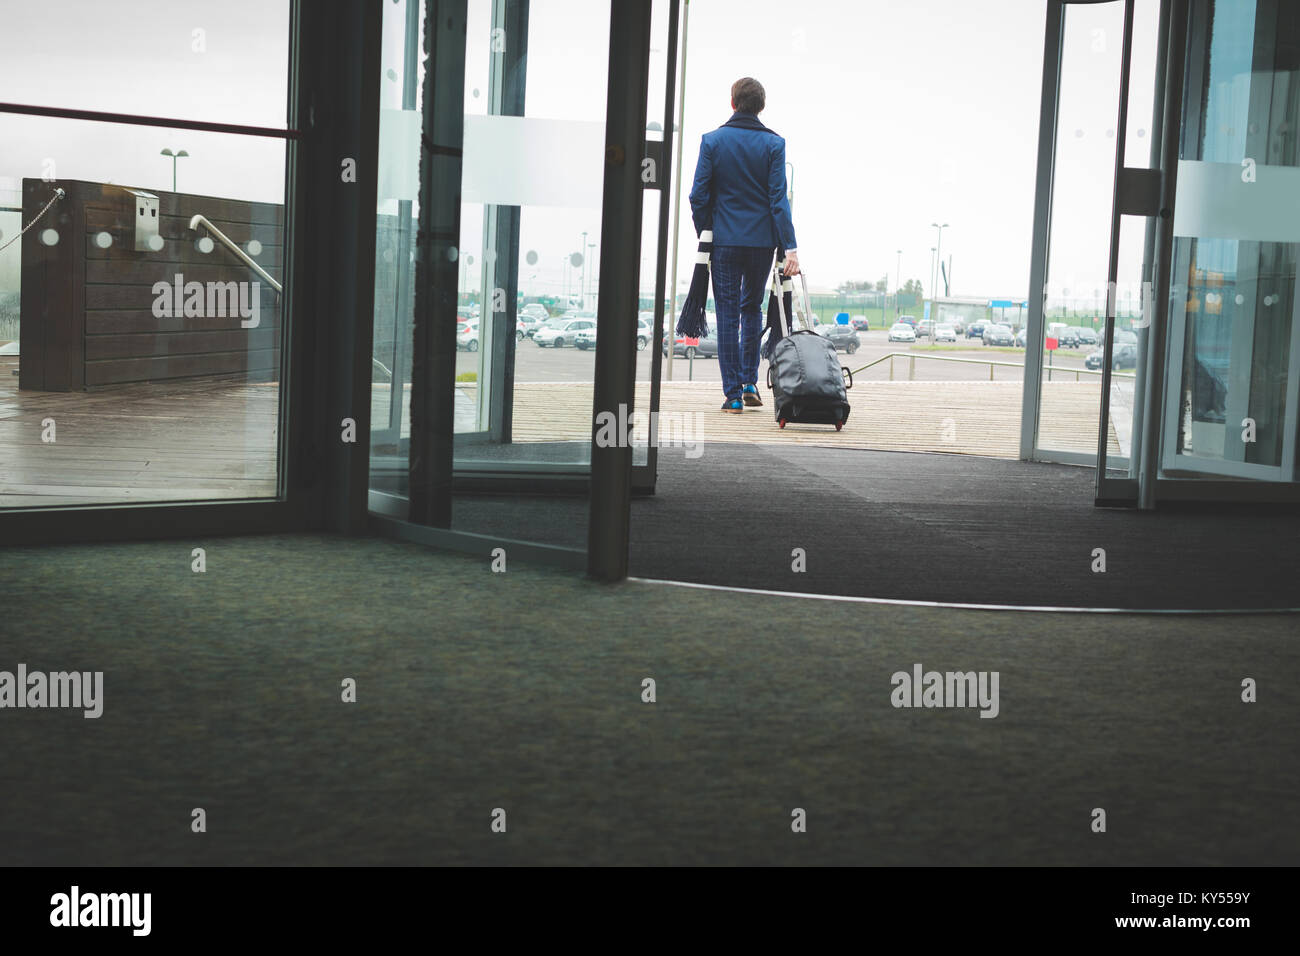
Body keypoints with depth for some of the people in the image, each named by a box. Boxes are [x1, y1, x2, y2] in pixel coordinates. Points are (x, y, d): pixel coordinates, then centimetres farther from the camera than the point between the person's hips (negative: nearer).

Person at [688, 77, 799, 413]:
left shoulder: (712, 141, -2)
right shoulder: (773, 144, -2)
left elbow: (699, 196, -3)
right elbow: (779, 199, -8)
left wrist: (704, 237, 9)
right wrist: (790, 247, -8)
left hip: (725, 239, -1)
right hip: (762, 241, 1)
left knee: (728, 314, 2)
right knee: (752, 308, 20)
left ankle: (733, 394, -1)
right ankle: (750, 383, 17)